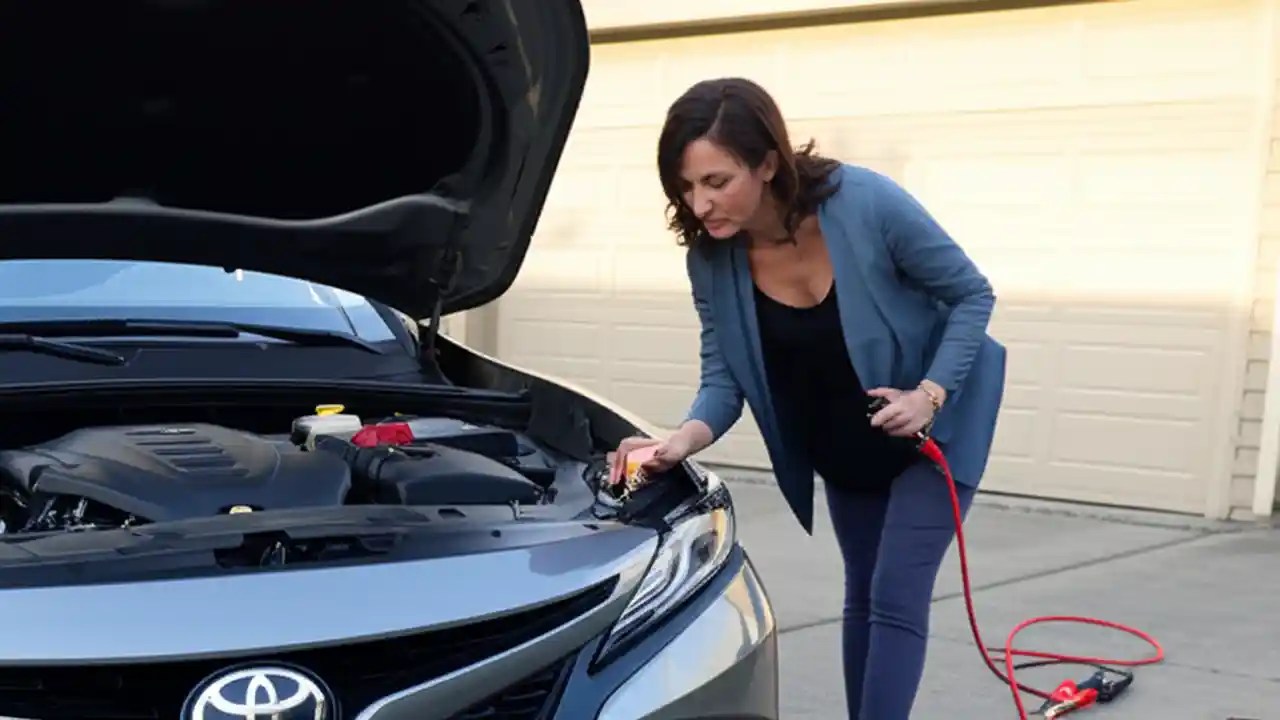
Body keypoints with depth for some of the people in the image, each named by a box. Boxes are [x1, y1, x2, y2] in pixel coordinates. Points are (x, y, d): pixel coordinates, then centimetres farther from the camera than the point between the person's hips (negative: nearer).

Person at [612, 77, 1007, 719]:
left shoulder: (866, 204, -32)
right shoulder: (711, 257, -20)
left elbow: (972, 295, -19)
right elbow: (723, 377, -14)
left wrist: (930, 393, -30)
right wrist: (687, 438, -34)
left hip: (933, 424, -5)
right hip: (841, 446, 5)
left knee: (896, 599, -8)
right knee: (863, 596, 17)